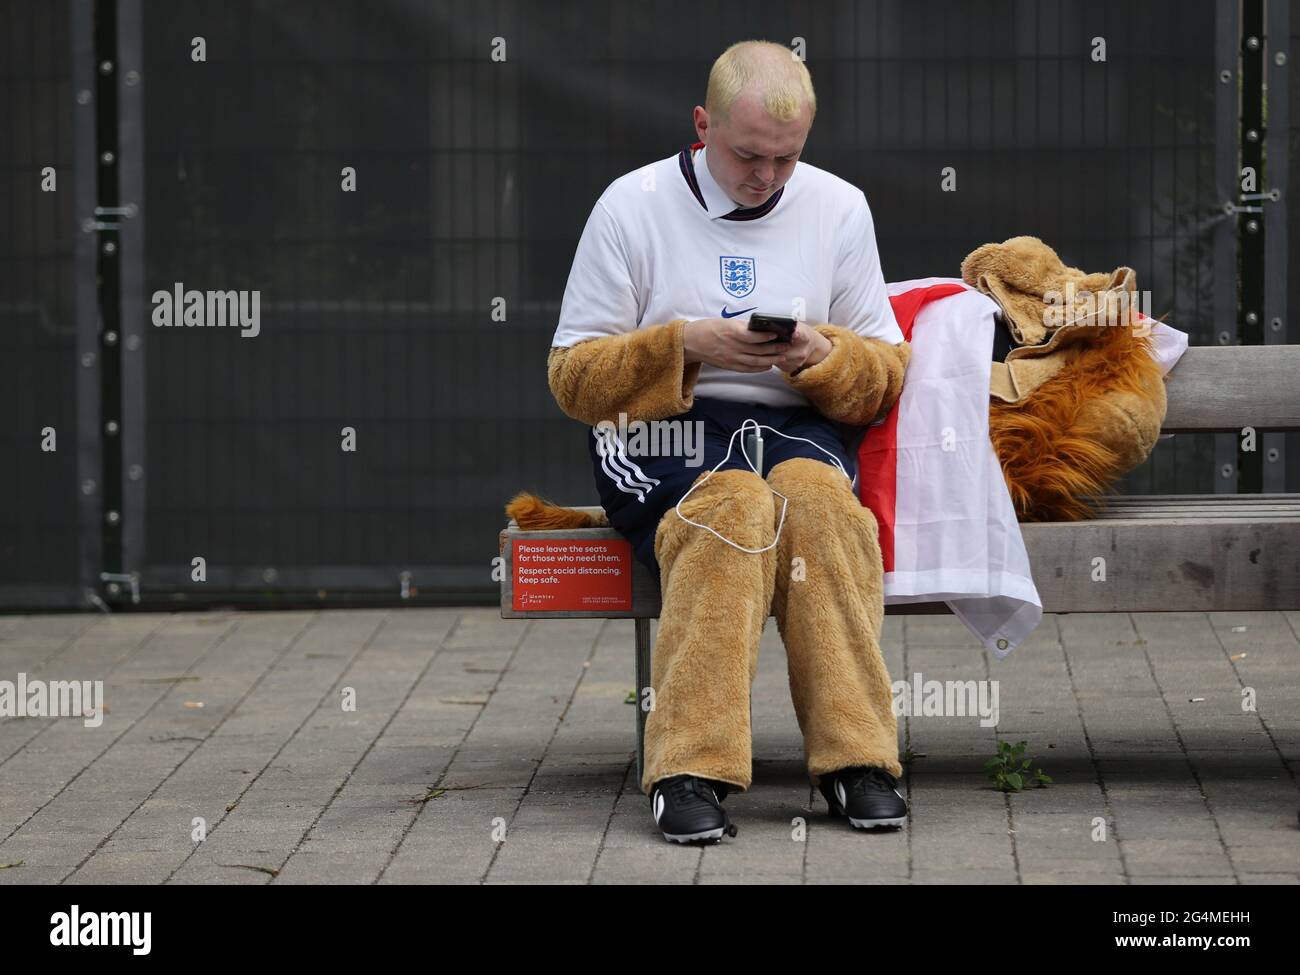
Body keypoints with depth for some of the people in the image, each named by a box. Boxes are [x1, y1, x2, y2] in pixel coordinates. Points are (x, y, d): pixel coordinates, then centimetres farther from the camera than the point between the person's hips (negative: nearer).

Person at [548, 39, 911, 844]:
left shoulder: (840, 209, 12)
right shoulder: (633, 206, 4)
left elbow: (886, 375, 15)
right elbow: (573, 375, 3)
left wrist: (823, 356, -8)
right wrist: (686, 345, -13)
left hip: (797, 426, 2)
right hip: (659, 431, -2)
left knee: (816, 494, -35)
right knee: (736, 500, -37)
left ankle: (857, 759, -34)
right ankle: (692, 770, -41)